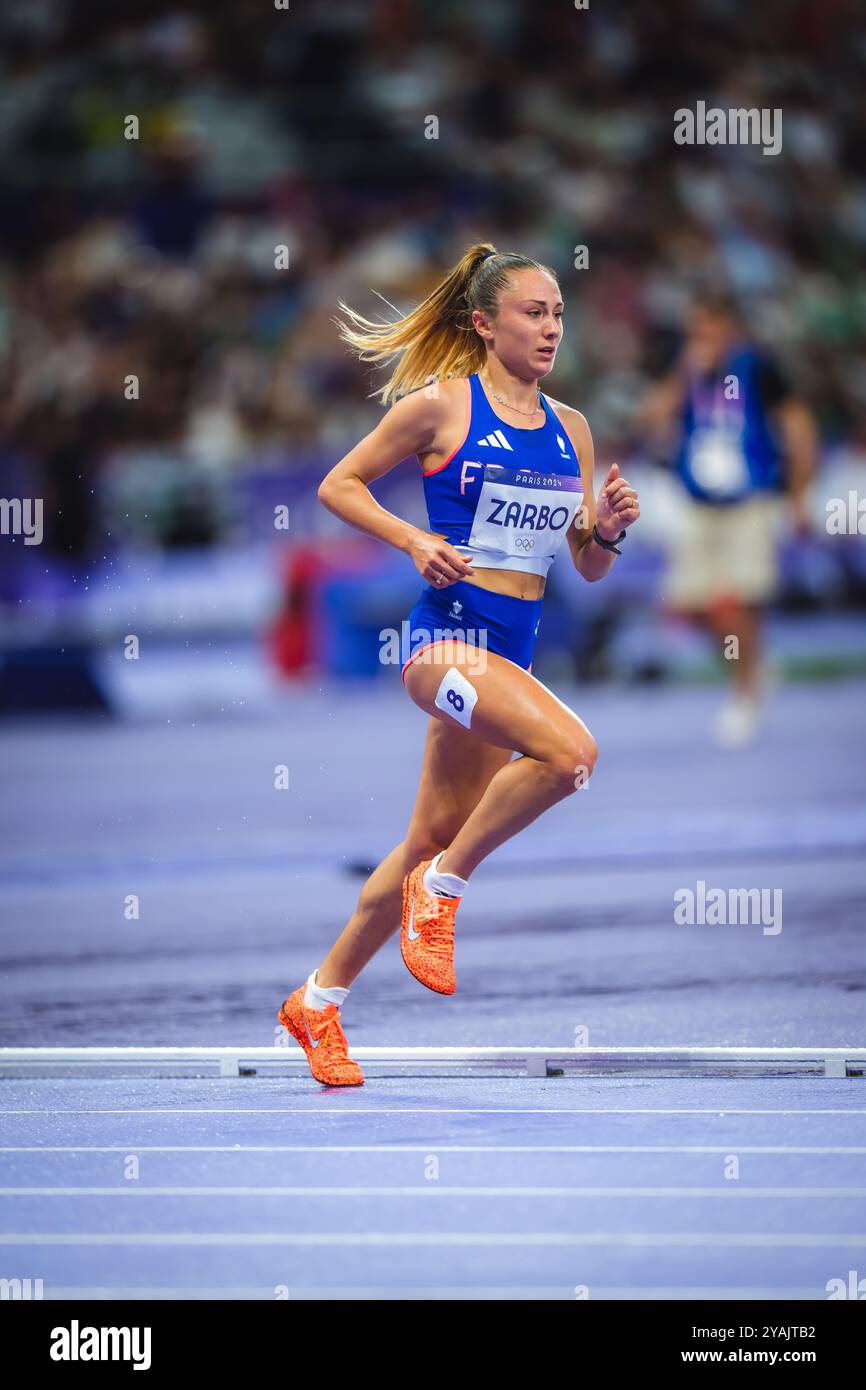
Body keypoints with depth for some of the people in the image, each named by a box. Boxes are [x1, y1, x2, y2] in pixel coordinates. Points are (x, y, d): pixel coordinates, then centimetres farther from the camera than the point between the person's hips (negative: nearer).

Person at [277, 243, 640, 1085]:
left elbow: (589, 567, 17)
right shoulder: (441, 405, -4)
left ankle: (318, 1001, 25)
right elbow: (338, 485, 2)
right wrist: (415, 541, -12)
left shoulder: (570, 430, 12)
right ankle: (442, 887, -9)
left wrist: (608, 527, -5)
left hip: (513, 650, 7)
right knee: (569, 750, -30)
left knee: (434, 840, 10)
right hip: (447, 632, -7)